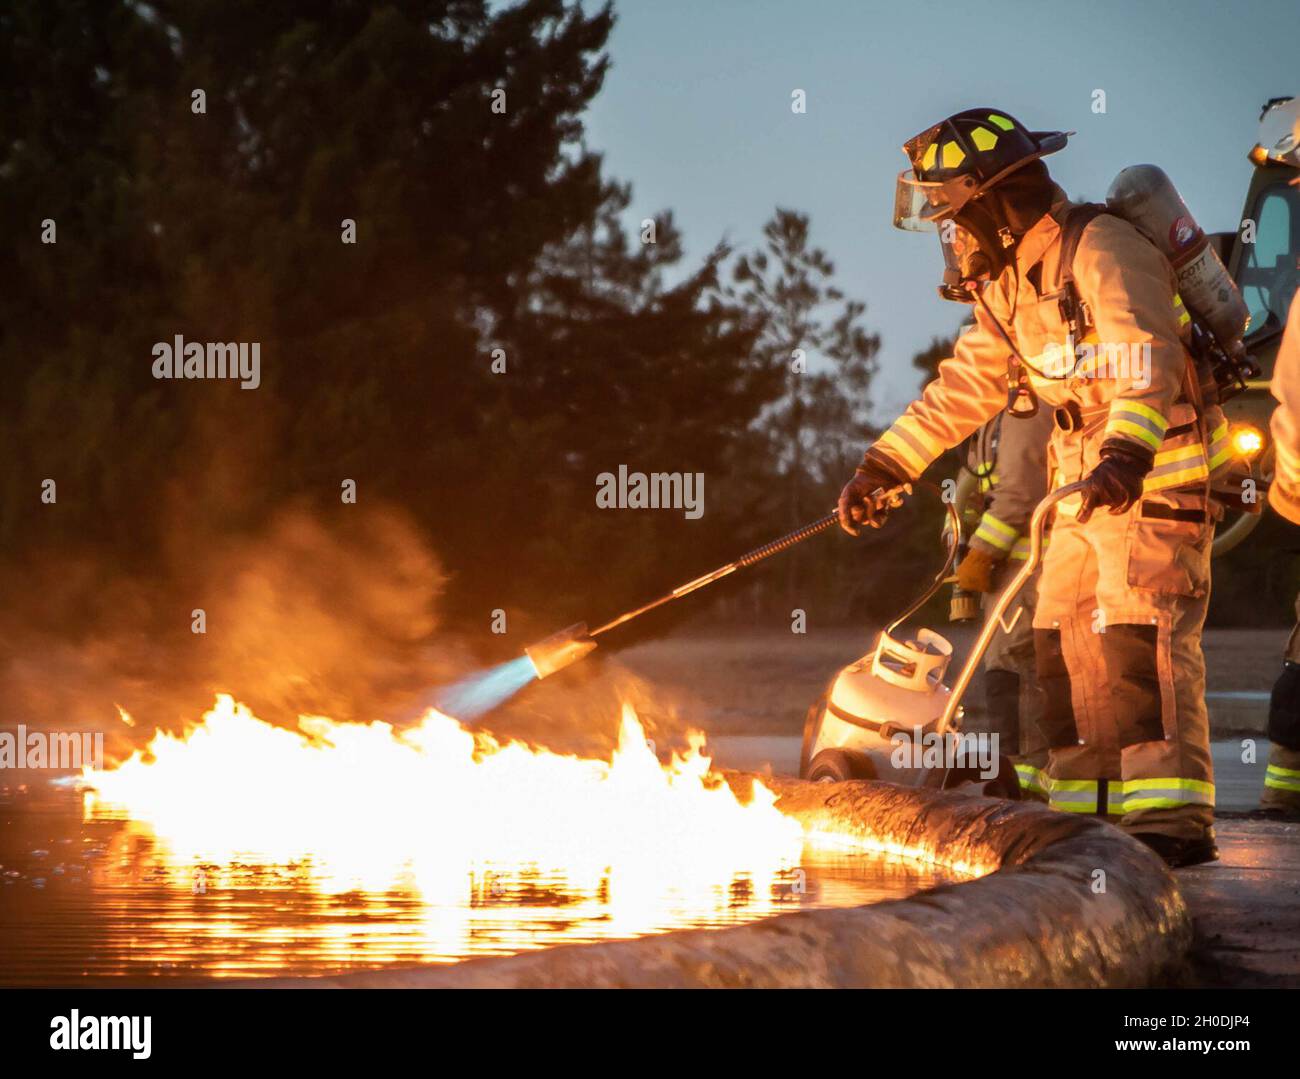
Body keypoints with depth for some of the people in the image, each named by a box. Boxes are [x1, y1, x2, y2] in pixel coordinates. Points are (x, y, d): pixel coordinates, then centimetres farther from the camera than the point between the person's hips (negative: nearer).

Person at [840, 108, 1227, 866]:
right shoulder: (1009, 281, 12)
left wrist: (1127, 452, -47)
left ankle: (1172, 819, -23)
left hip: (1159, 471, -9)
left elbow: (1148, 358, -32)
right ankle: (1089, 813, 16)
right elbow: (965, 386, 21)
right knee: (1067, 645, 9)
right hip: (1088, 486, 9)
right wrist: (883, 467, 20)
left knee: (1140, 640, -18)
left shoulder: (1101, 251, -18)